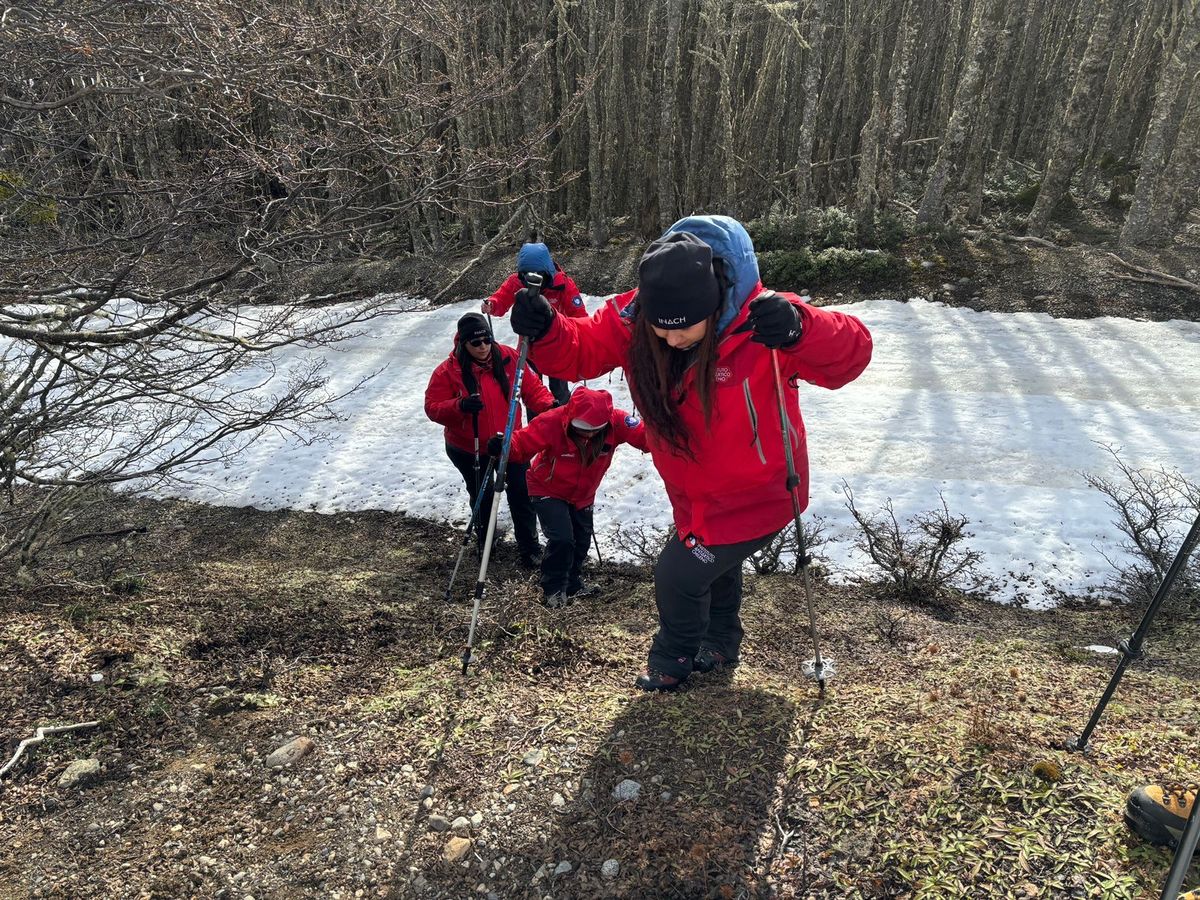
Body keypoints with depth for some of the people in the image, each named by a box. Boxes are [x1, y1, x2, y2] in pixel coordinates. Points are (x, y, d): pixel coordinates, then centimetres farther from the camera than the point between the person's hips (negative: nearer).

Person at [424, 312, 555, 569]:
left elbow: (531, 387, -4)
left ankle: (529, 545, 27)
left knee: (521, 495, 8)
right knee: (482, 498, 19)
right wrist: (460, 406, -35)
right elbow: (433, 407, -16)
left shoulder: (508, 358, -11)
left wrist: (549, 405, -23)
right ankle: (485, 543, 43)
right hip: (469, 451, -1)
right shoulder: (448, 371, -17)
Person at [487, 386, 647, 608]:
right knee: (561, 539, -18)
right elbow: (523, 443, -31)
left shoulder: (616, 421, -26)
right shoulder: (551, 423, -34)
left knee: (582, 540, 18)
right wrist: (504, 447, -52)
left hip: (583, 495, 5)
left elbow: (643, 434, -31)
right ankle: (553, 589, 8)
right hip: (549, 492, -5)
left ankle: (572, 583, 45)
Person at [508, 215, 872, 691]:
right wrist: (545, 330, -34)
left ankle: (673, 660, 34)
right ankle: (719, 645, 60)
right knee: (715, 563, 29)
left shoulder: (758, 326, -33)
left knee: (677, 576, 0)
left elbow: (850, 352, -38)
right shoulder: (631, 319, -20)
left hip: (756, 495, -6)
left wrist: (799, 329, -60)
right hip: (694, 493, 6)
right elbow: (580, 351, -11)